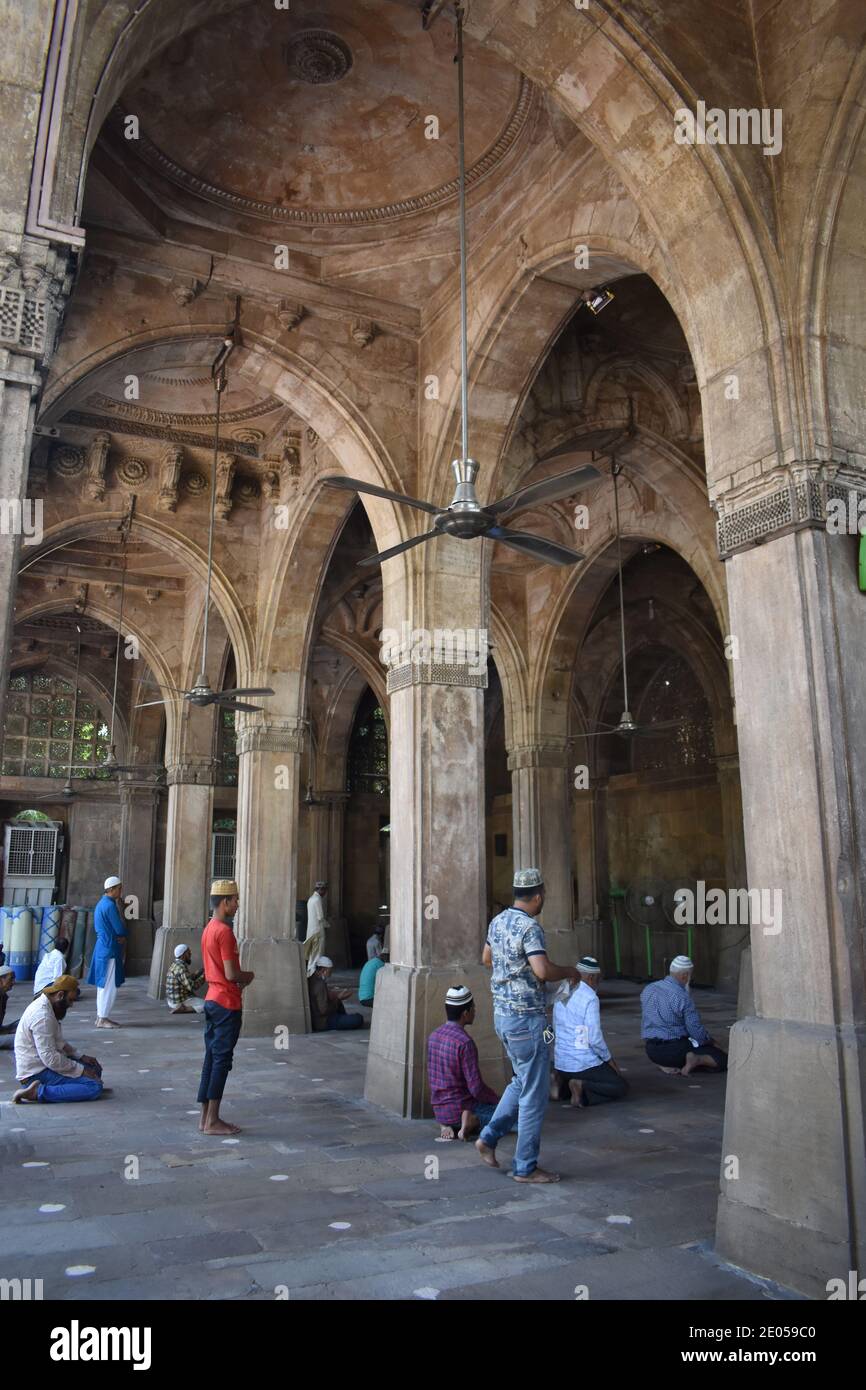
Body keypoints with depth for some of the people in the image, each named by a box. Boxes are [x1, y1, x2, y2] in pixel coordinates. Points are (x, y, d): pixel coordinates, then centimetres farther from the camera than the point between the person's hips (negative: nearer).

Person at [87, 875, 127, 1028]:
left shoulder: (102, 903, 14)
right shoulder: (110, 905, -18)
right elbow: (120, 930, -18)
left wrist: (121, 936, 1)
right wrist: (123, 936, 5)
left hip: (102, 947, 10)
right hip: (110, 949, -10)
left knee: (103, 984, 15)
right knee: (110, 985, -4)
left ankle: (101, 1016, 21)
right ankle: (103, 1018, -1)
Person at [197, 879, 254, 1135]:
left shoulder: (208, 929, 12)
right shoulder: (224, 931, -18)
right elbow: (231, 973, -21)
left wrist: (240, 979, 10)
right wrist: (248, 976, -3)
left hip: (212, 1000, 9)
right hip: (227, 1003, -9)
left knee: (211, 1059, 12)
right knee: (222, 1060, -3)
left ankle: (205, 1117, 17)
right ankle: (212, 1121, 2)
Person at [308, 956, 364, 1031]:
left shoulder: (311, 980, 1)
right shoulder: (320, 985, -26)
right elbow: (323, 1010, -27)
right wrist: (338, 998, -16)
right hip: (322, 1023, -10)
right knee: (359, 1018, -17)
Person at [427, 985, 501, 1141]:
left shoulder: (433, 1036, 2)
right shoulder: (464, 1042, -22)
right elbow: (476, 1088, -22)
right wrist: (497, 1099, -1)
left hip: (439, 1109, 7)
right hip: (460, 1108, -7)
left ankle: (448, 1125, 5)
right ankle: (474, 1121, -12)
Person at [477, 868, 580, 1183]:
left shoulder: (498, 921, 8)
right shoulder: (529, 927, -19)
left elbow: (487, 958, 23)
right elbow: (542, 970, -30)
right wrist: (569, 971, -12)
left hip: (502, 1013, 9)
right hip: (527, 1017, -9)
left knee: (522, 1081, 23)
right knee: (534, 1093, 2)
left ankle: (489, 1137, 20)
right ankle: (525, 1167, 10)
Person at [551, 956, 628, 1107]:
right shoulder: (590, 998, -17)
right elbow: (595, 1038, -19)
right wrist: (609, 1060, -1)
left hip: (560, 1062, 8)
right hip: (584, 1064, -8)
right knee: (621, 1086, 7)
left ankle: (562, 1085, 5)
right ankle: (583, 1086, -12)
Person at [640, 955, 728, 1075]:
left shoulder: (648, 989, 5)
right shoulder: (683, 997, -16)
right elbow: (697, 1031, -13)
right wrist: (712, 1042, 8)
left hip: (651, 1051, 6)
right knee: (724, 1060, 1)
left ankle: (664, 1064, 8)